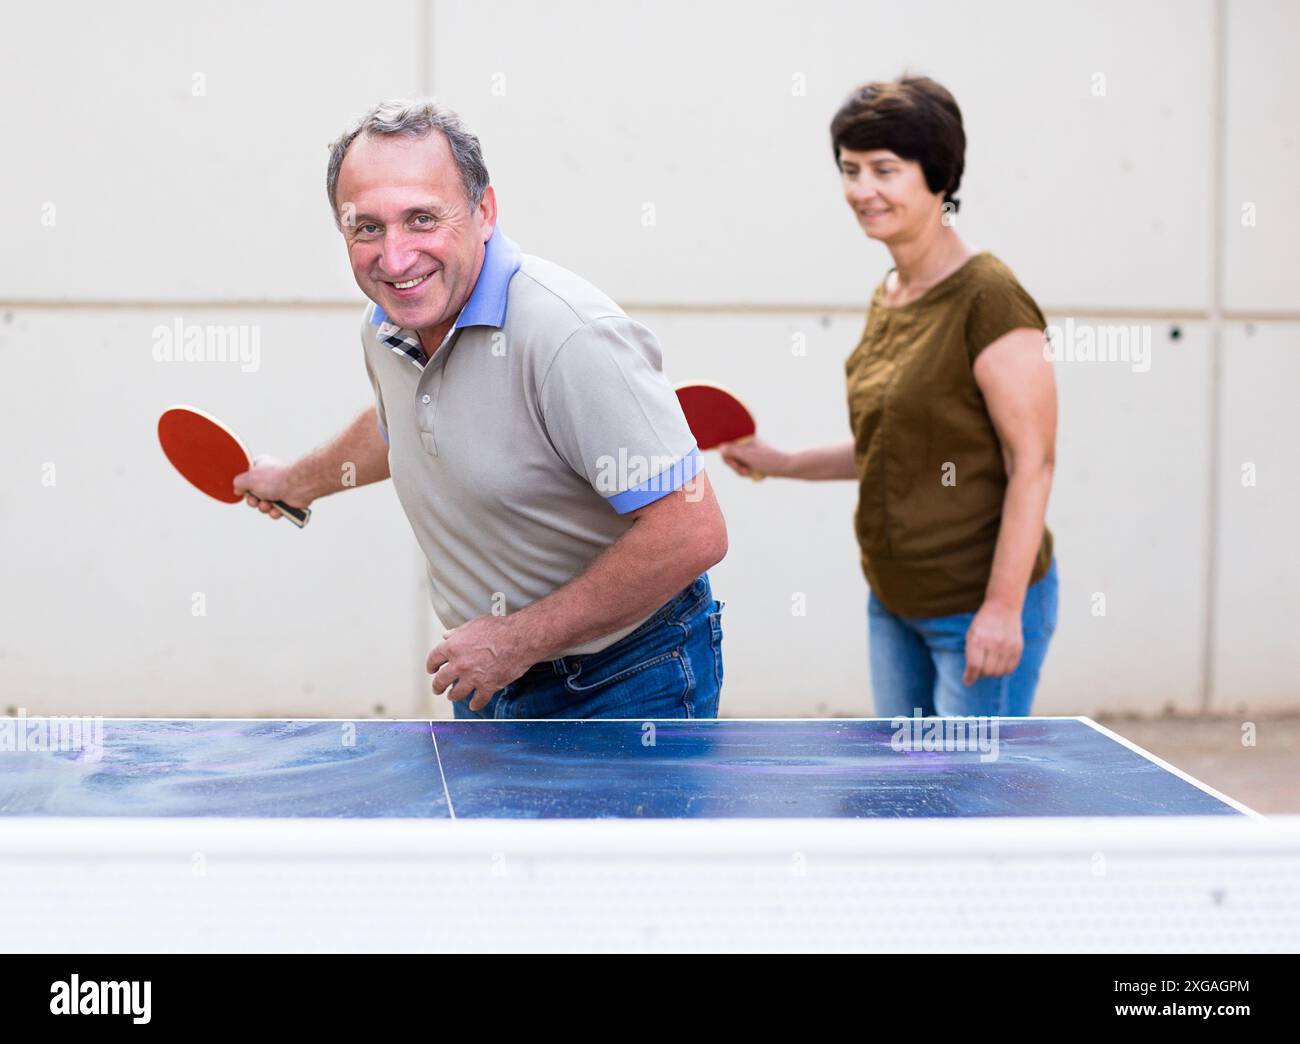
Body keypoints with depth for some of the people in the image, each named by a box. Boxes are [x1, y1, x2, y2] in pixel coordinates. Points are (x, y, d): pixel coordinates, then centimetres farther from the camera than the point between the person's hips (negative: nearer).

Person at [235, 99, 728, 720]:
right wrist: (298, 482, 38)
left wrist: (520, 638, -25)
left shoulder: (569, 335, -29)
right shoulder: (382, 330, -2)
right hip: (489, 680, 7)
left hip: (626, 687, -7)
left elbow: (693, 533, -31)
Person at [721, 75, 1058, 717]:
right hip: (894, 604, 9)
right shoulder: (886, 299, 9)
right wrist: (781, 464, 12)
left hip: (979, 609, -9)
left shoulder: (988, 298, -17)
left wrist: (1003, 606, -23)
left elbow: (1032, 463, -19)